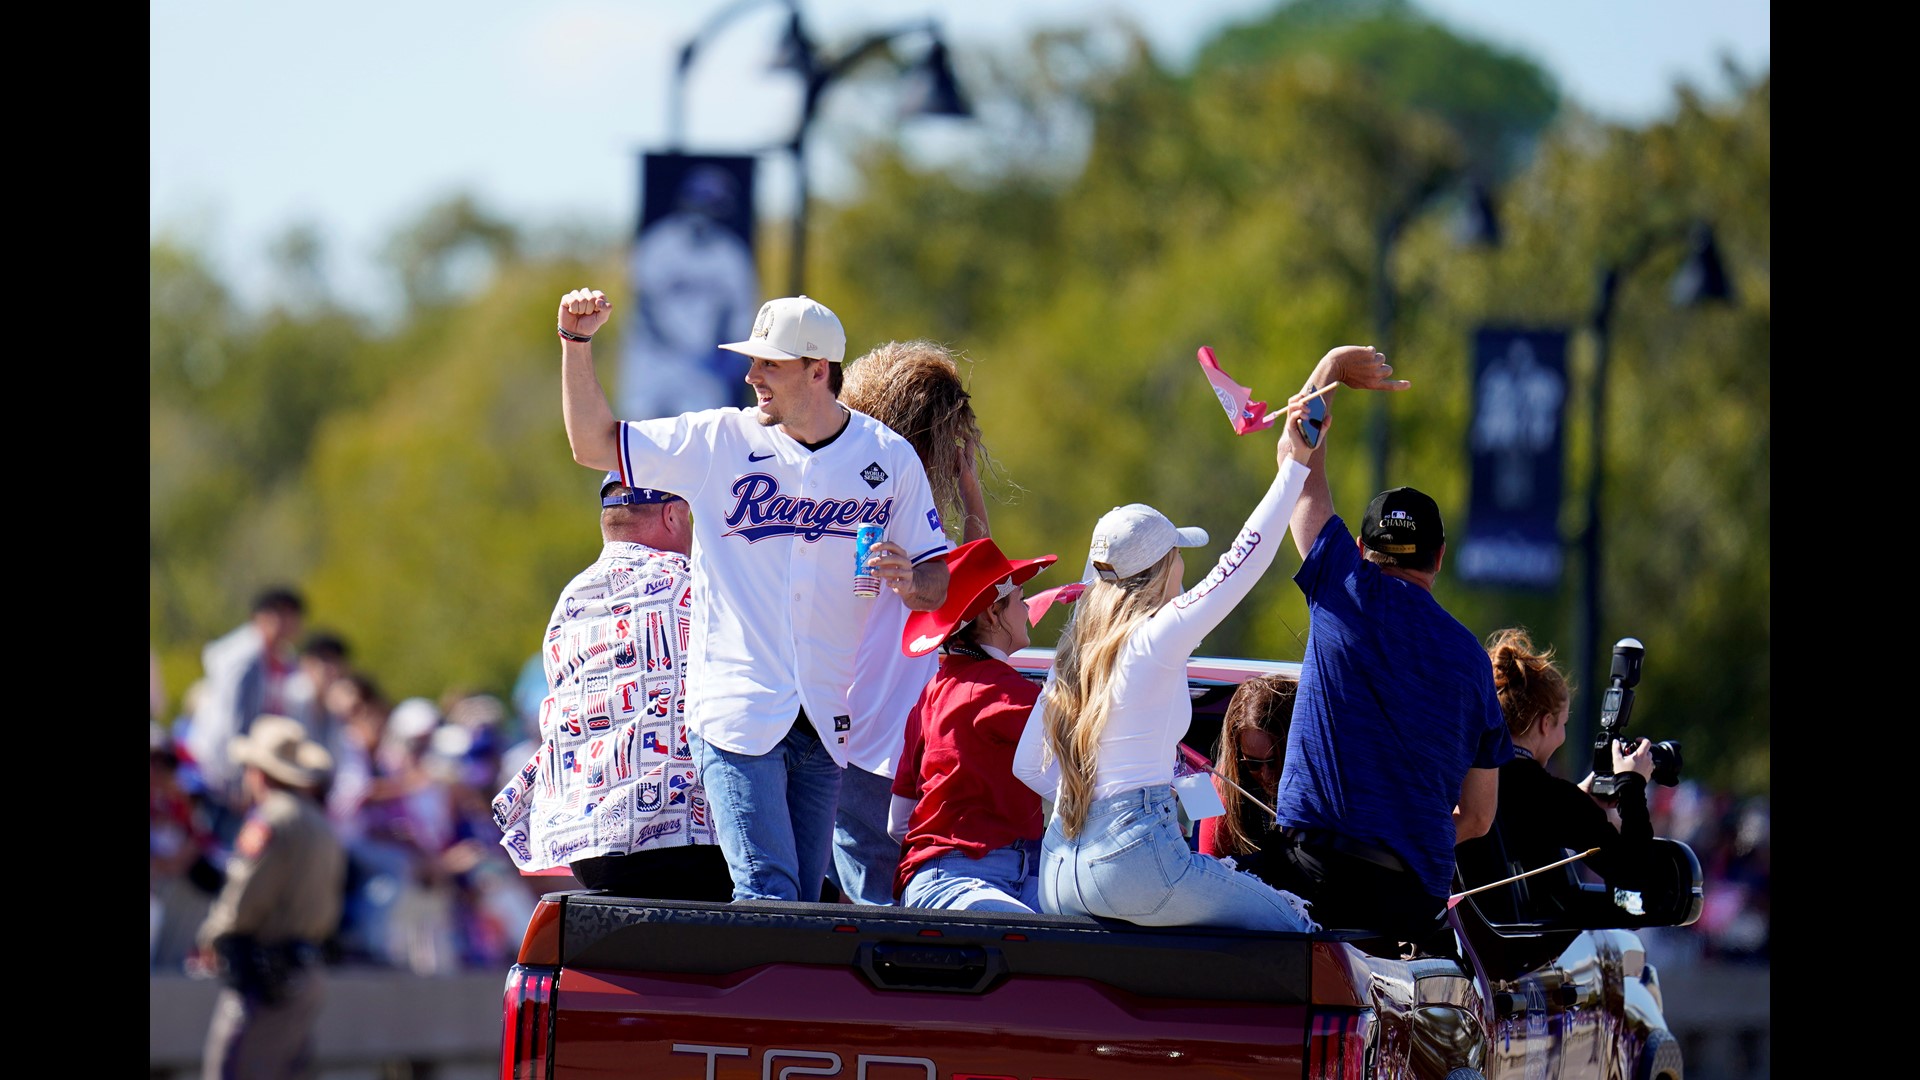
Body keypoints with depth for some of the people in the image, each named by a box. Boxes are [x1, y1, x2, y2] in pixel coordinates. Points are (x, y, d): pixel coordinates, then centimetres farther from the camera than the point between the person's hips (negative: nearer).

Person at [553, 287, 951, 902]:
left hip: (830, 723, 2)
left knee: (802, 904, 3)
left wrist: (909, 581, -15)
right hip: (736, 709, -2)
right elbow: (594, 445, 6)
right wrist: (577, 342, -5)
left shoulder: (890, 459, 4)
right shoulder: (719, 441, 2)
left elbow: (937, 585, 8)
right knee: (768, 895, -16)